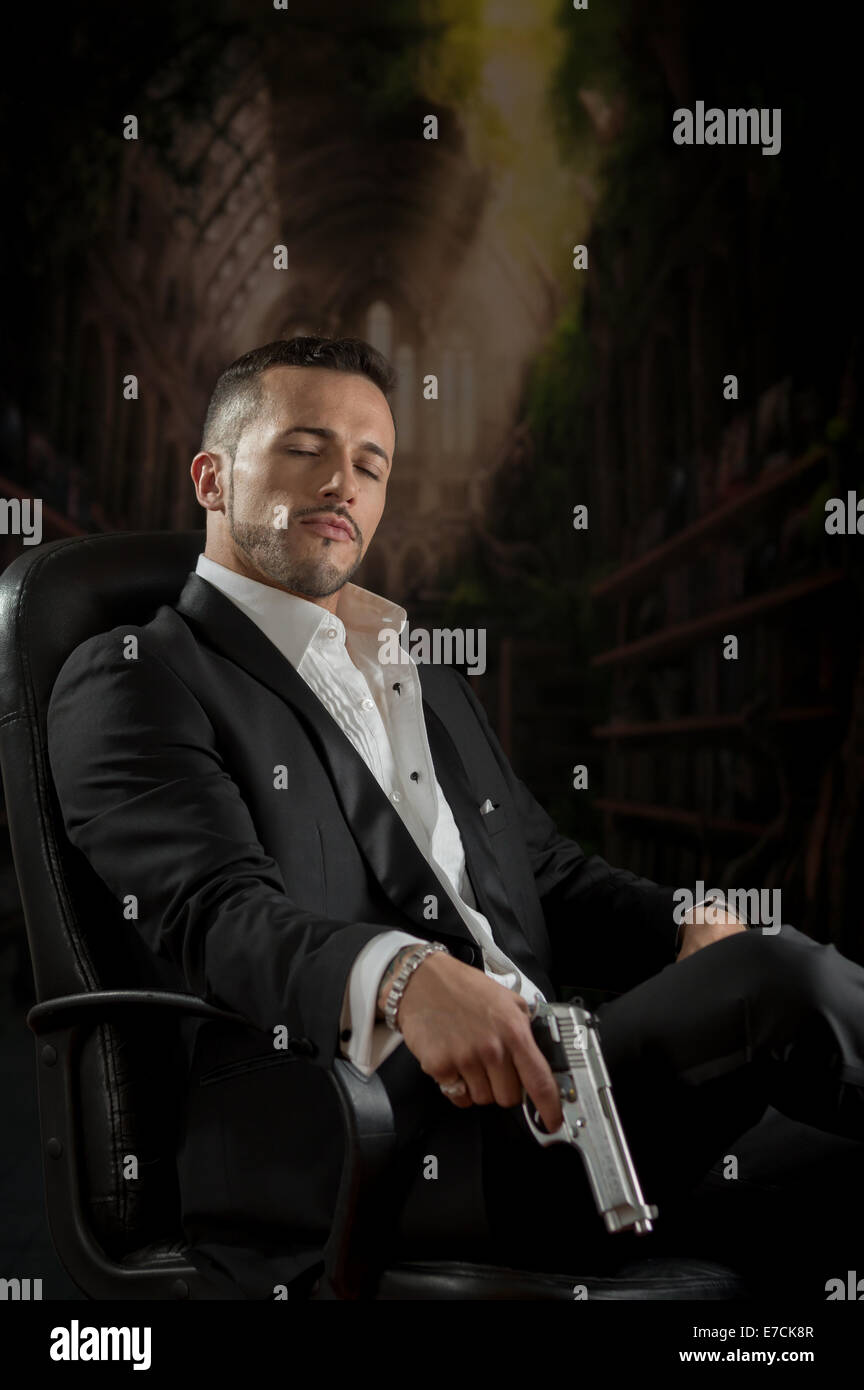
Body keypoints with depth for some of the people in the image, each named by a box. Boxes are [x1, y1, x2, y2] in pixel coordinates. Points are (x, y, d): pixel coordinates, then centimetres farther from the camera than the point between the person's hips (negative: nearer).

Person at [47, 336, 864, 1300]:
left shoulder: (427, 675, 29)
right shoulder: (130, 678, 5)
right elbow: (216, 914, -11)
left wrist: (691, 931, 3)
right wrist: (401, 979, -32)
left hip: (533, 1079, 7)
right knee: (779, 986, -23)